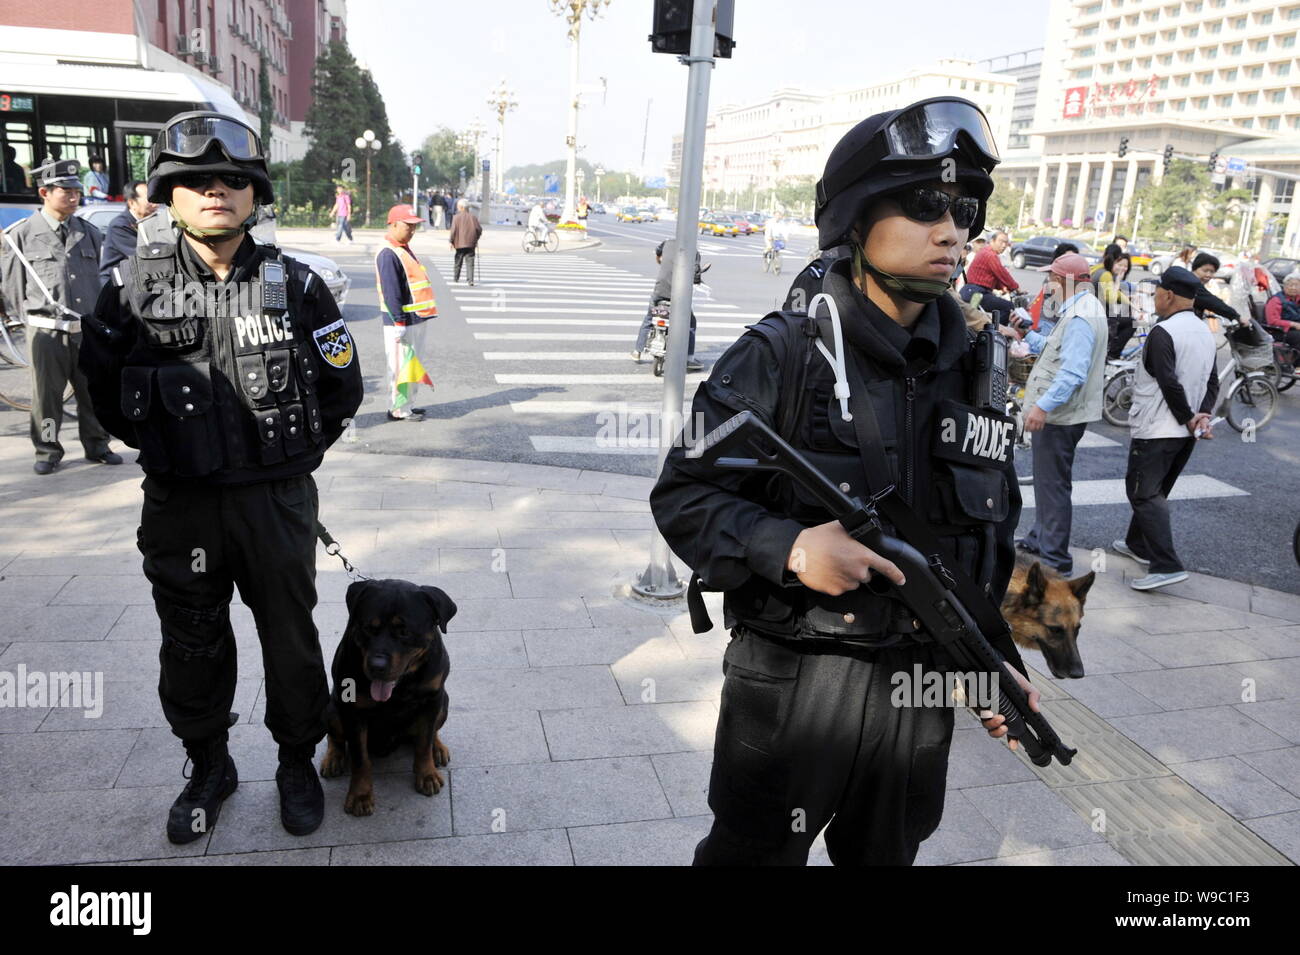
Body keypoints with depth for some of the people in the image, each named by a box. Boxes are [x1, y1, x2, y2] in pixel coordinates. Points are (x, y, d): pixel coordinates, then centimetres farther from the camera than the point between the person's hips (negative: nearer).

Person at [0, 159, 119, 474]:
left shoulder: (88, 233, 10)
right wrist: (31, 319, 4)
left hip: (87, 329, 3)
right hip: (46, 331, -3)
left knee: (93, 391, 8)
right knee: (46, 394, 4)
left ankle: (97, 445, 21)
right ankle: (47, 451, 16)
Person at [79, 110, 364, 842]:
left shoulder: (295, 284, -5)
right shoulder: (136, 284, -2)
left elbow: (342, 385, 4)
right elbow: (102, 378, 12)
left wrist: (292, 450, 6)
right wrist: (157, 441, 11)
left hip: (278, 501, -1)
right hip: (179, 505, 2)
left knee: (290, 637, 11)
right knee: (191, 644, 15)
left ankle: (298, 762, 32)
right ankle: (209, 766, 37)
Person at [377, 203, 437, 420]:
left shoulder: (404, 249, 16)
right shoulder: (388, 254, -16)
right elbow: (391, 293, -21)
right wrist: (399, 322, -23)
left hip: (414, 318, 10)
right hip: (401, 322, -10)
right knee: (400, 366, -3)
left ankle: (404, 405, 27)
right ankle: (398, 410, 6)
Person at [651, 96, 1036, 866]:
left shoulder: (975, 372, 3)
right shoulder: (780, 356, -14)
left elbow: (996, 543, 12)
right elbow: (682, 494, -13)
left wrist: (1000, 659, 9)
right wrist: (789, 548, -27)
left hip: (922, 687, 5)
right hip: (790, 683, -4)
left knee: (887, 854, 25)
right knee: (754, 853, 15)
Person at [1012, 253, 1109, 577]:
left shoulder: (1080, 318, -19)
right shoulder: (1083, 309, 15)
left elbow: (1073, 372, -28)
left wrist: (1043, 406, -31)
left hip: (1060, 415, -11)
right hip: (1056, 411, 11)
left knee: (1053, 484, -6)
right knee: (1047, 479, 21)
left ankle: (1055, 559, 0)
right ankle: (1040, 539, 34)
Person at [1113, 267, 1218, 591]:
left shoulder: (1162, 332, -17)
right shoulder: (1205, 332, 12)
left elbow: (1169, 383, -22)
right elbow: (1212, 382, 11)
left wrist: (1188, 418, -11)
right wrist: (1203, 414, -2)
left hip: (1156, 430, -9)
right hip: (1185, 432, 9)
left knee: (1143, 493, -6)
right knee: (1155, 491, 21)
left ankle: (1166, 565, -13)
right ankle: (1138, 544, 34)